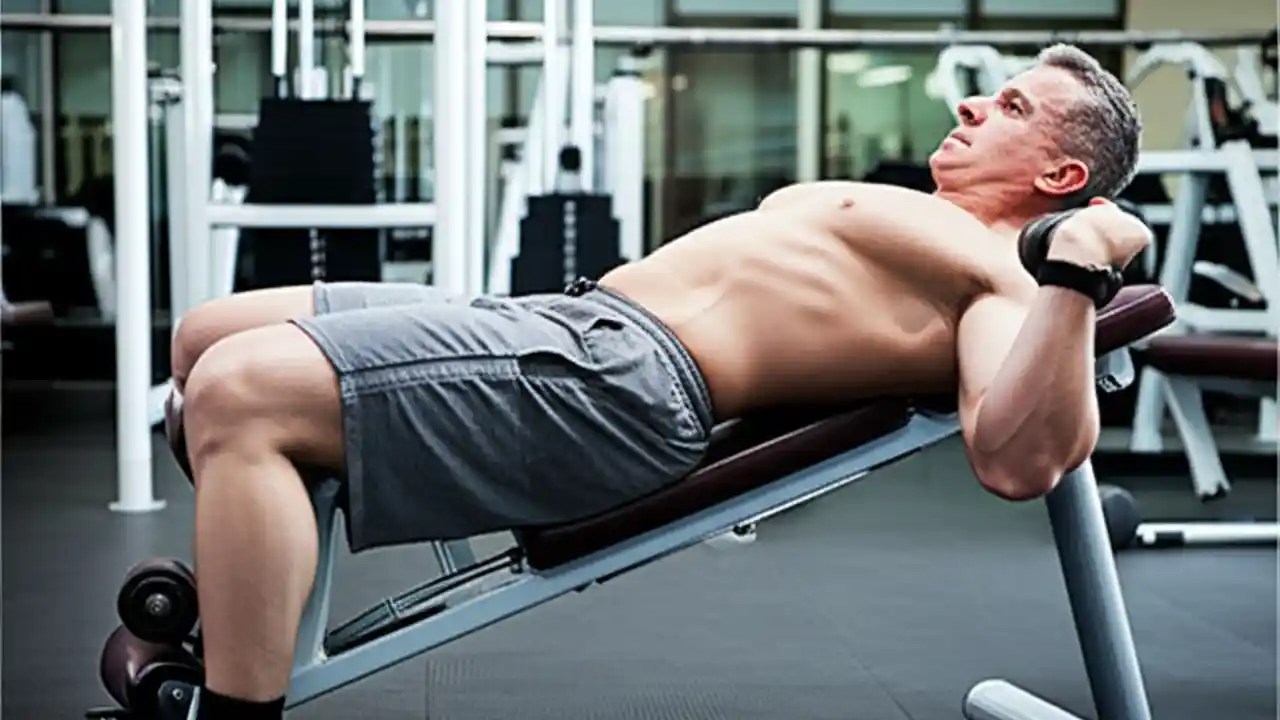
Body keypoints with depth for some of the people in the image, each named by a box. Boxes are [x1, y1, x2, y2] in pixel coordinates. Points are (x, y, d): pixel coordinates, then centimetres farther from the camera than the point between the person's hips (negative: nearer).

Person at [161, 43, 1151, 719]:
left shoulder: (1000, 278, -2)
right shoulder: (915, 231, 28)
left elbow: (1016, 462, -22)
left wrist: (1075, 274, -26)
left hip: (624, 380, -10)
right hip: (566, 320, 10)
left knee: (241, 392, -27)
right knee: (213, 339, 12)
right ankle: (226, 616, 24)